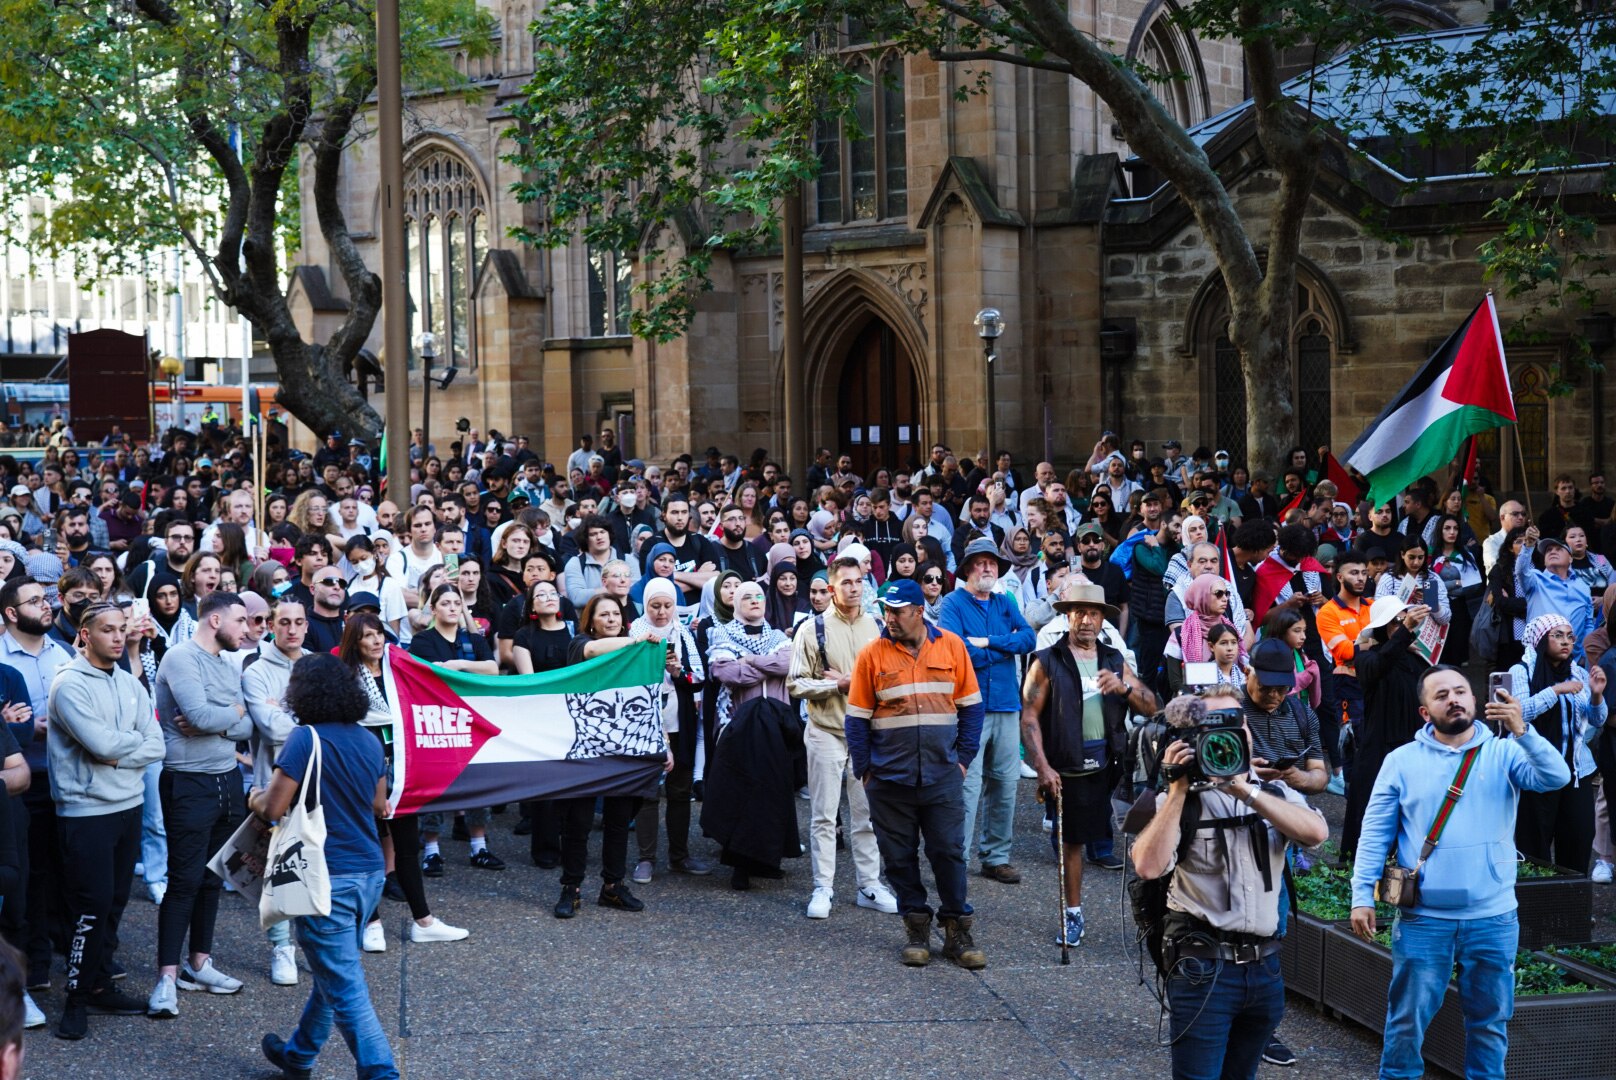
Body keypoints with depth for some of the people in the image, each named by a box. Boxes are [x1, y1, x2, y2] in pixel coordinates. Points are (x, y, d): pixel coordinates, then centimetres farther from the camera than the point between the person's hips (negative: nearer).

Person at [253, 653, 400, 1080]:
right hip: (369, 872, 8)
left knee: (345, 989, -5)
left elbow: (272, 809, -14)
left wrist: (256, 797, 8)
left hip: (328, 877, -8)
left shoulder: (307, 739, -13)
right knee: (334, 973, 23)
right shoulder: (368, 740, 9)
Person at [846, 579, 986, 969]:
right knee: (900, 856, 5)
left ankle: (958, 932, 9)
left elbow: (971, 706, 7)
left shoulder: (951, 647, 2)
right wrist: (864, 770, -1)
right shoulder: (873, 655, 0)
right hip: (890, 776, 0)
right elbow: (857, 718, 3)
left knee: (949, 851, 1)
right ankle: (917, 930, 15)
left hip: (942, 774, 0)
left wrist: (963, 758, 1)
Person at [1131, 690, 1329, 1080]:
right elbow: (1148, 867, -21)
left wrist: (1245, 791, -17)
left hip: (1264, 969, 5)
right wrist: (1179, 789, -17)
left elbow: (1317, 832, -12)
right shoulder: (1177, 801, -3)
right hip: (1203, 969, -4)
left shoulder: (1274, 794, 8)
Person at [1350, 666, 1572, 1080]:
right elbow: (1375, 833, 2)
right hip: (1423, 918, -1)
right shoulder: (1402, 761, 1)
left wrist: (1521, 730, -28)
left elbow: (1556, 777, -15)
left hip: (1493, 917, 1)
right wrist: (1362, 897, -5)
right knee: (1408, 1019, 5)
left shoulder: (1504, 752, 1)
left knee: (1489, 1020, 11)